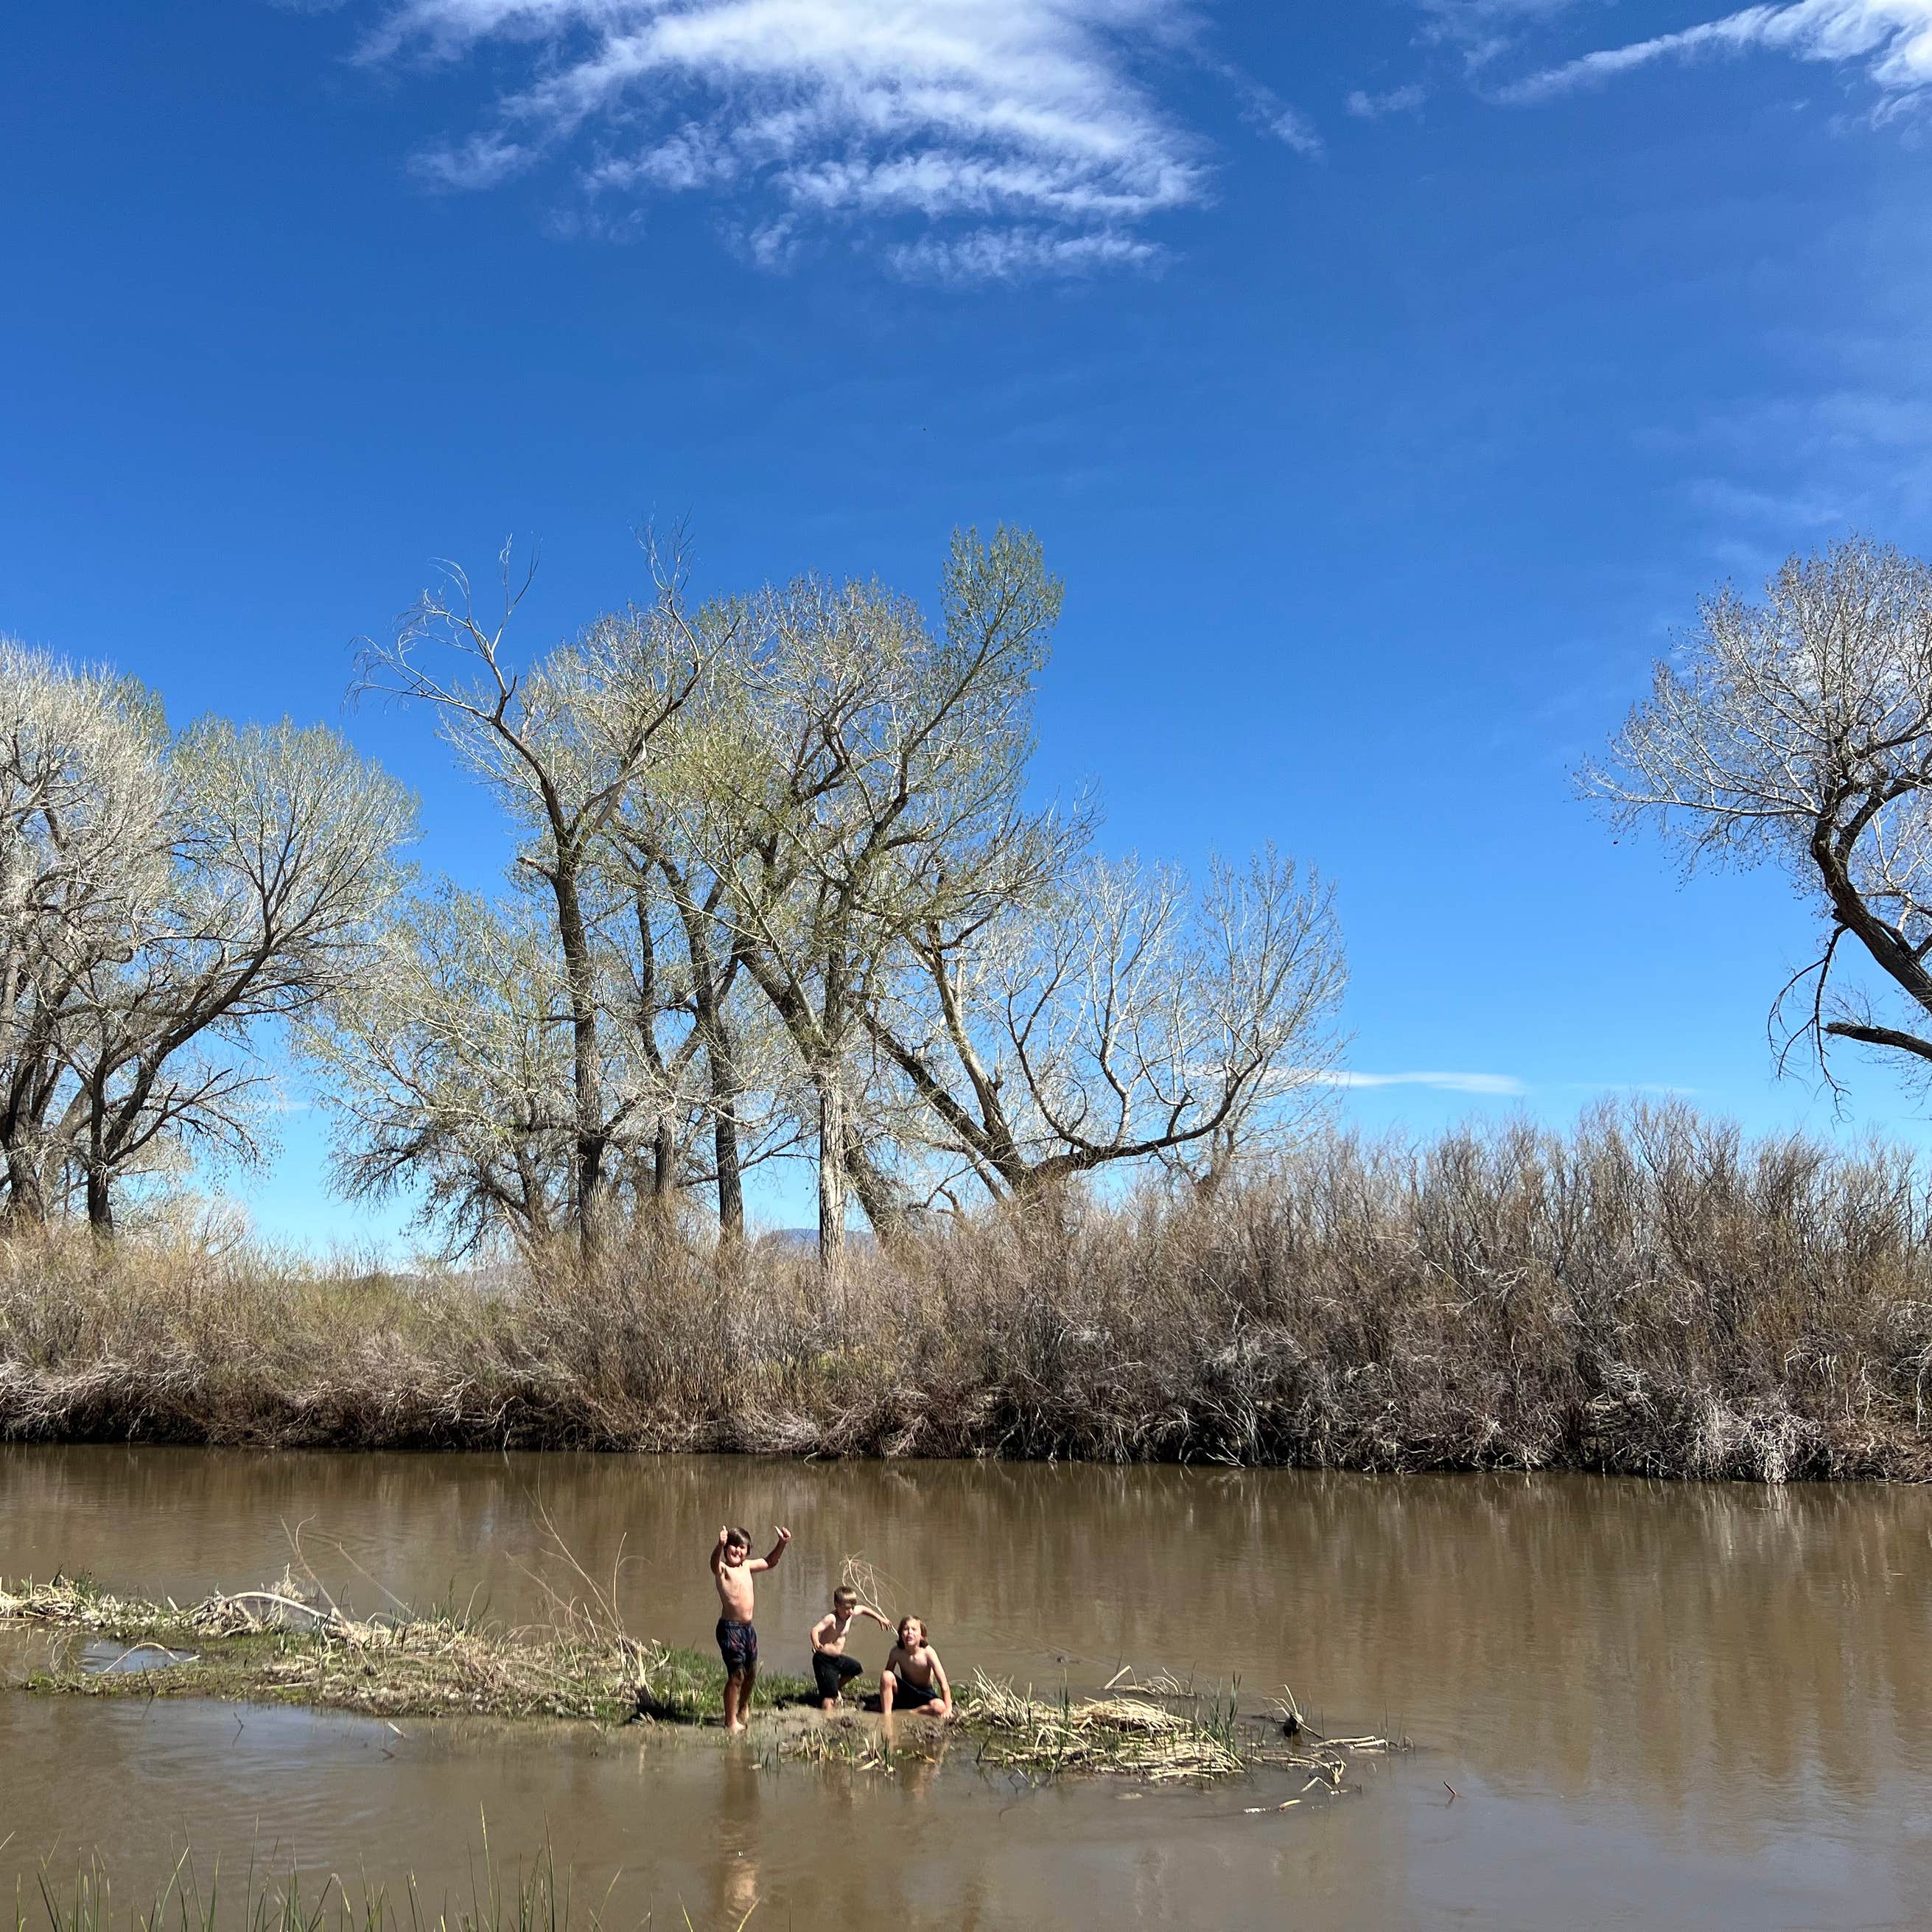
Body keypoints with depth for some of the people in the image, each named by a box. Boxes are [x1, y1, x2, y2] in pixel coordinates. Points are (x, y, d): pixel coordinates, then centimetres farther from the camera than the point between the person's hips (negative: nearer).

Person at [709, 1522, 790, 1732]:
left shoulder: (747, 1566, 11)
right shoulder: (723, 1569, -12)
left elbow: (770, 1562, 26)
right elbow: (714, 1562, -36)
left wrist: (782, 1543, 12)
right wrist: (720, 1545, -57)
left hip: (749, 1627, 7)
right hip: (730, 1628, -7)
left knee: (751, 1672, 19)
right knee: (736, 1675, -5)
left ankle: (744, 1707, 43)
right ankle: (731, 1722, 9)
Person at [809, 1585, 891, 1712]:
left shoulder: (851, 1613, 0)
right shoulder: (831, 1618, -25)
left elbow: (863, 1609, 22)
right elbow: (815, 1630, -40)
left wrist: (880, 1619, 22)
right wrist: (816, 1643, -60)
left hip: (837, 1658, 9)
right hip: (824, 1660, -9)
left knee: (855, 1667, 29)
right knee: (829, 1697, -14)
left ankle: (837, 1688, 41)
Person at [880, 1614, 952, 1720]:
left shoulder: (927, 1652, -24)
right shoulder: (896, 1651, -17)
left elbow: (943, 1683, -26)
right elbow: (886, 1681, -4)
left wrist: (948, 1709, -31)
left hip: (924, 1694, -1)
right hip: (905, 1691, 1)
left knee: (939, 1707, -35)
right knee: (886, 1675, -28)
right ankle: (886, 1715, -20)